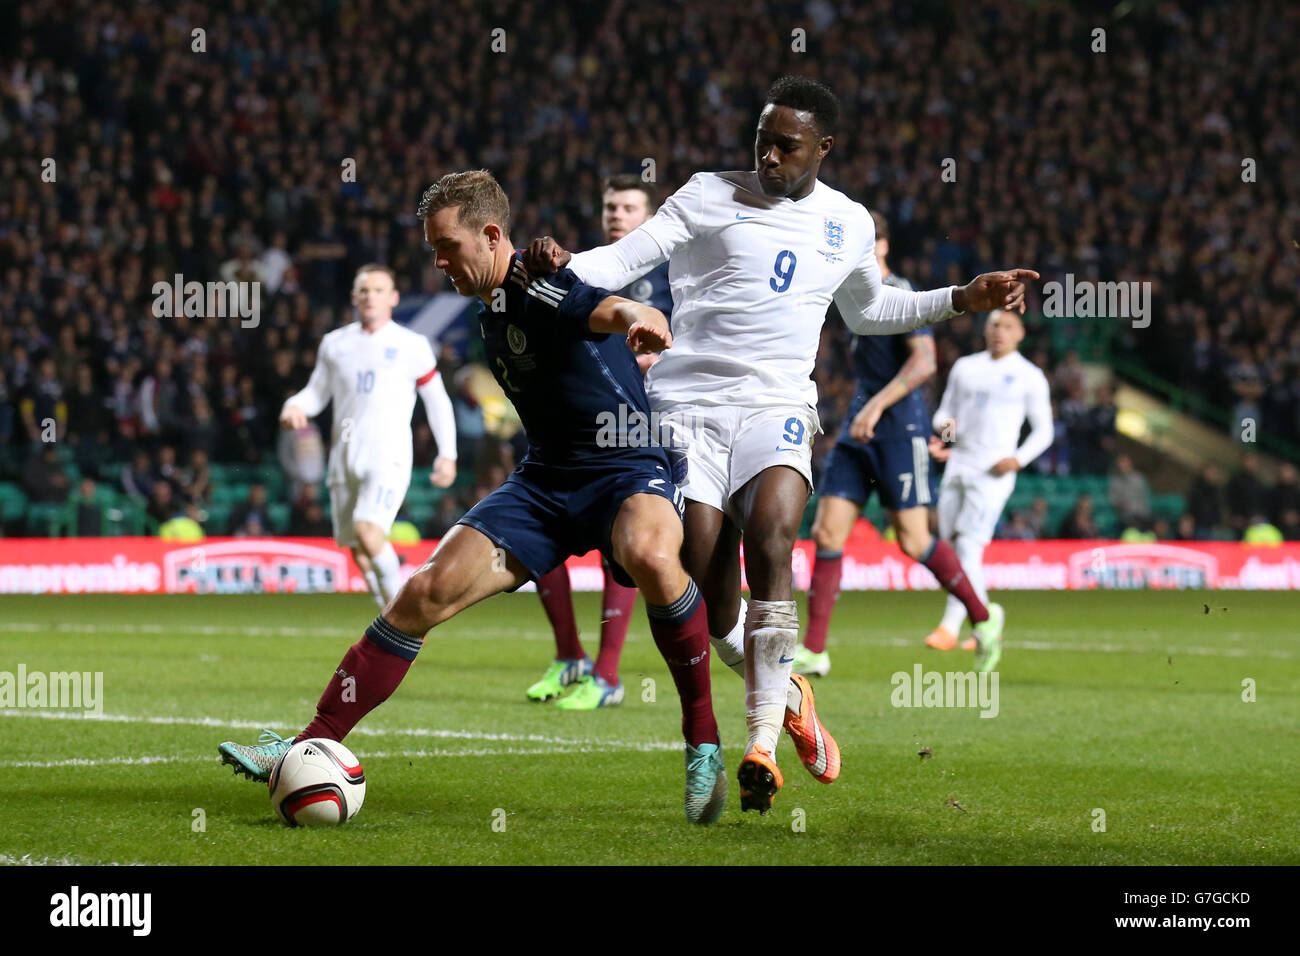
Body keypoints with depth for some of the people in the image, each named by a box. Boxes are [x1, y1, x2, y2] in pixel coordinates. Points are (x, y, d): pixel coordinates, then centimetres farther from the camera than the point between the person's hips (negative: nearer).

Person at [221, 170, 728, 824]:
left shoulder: (540, 287, -17)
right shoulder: (492, 313, 11)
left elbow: (619, 311, -39)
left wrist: (641, 322, -59)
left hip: (626, 467, -7)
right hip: (546, 477, 8)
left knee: (650, 556, -41)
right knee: (427, 592, -8)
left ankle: (703, 741, -26)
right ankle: (311, 747, -4)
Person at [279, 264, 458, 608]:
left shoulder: (412, 345, 5)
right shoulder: (335, 343, 14)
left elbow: (437, 401, 10)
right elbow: (317, 392, 20)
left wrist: (447, 454, 4)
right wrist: (294, 406, -3)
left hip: (389, 455, -5)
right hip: (344, 457, 5)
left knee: (369, 531, -25)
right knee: (358, 552, 5)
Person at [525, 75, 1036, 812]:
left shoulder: (848, 224, 15)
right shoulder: (710, 197, 6)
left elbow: (869, 309, 33)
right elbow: (626, 260, 0)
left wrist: (964, 299, 24)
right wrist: (563, 265, -21)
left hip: (777, 410, 1)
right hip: (689, 408, -1)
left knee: (770, 538, -28)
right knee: (706, 593, -11)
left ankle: (763, 742, -25)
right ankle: (787, 696, 20)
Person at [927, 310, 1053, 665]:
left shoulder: (1030, 377, 3)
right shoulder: (965, 367, 15)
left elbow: (1043, 431, 6)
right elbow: (945, 413, 20)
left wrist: (1018, 459, -11)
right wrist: (945, 426, -4)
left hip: (993, 472, -5)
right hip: (958, 464, 5)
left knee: (968, 546, -17)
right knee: (951, 545, 3)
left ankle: (950, 626, -20)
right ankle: (986, 615, 21)